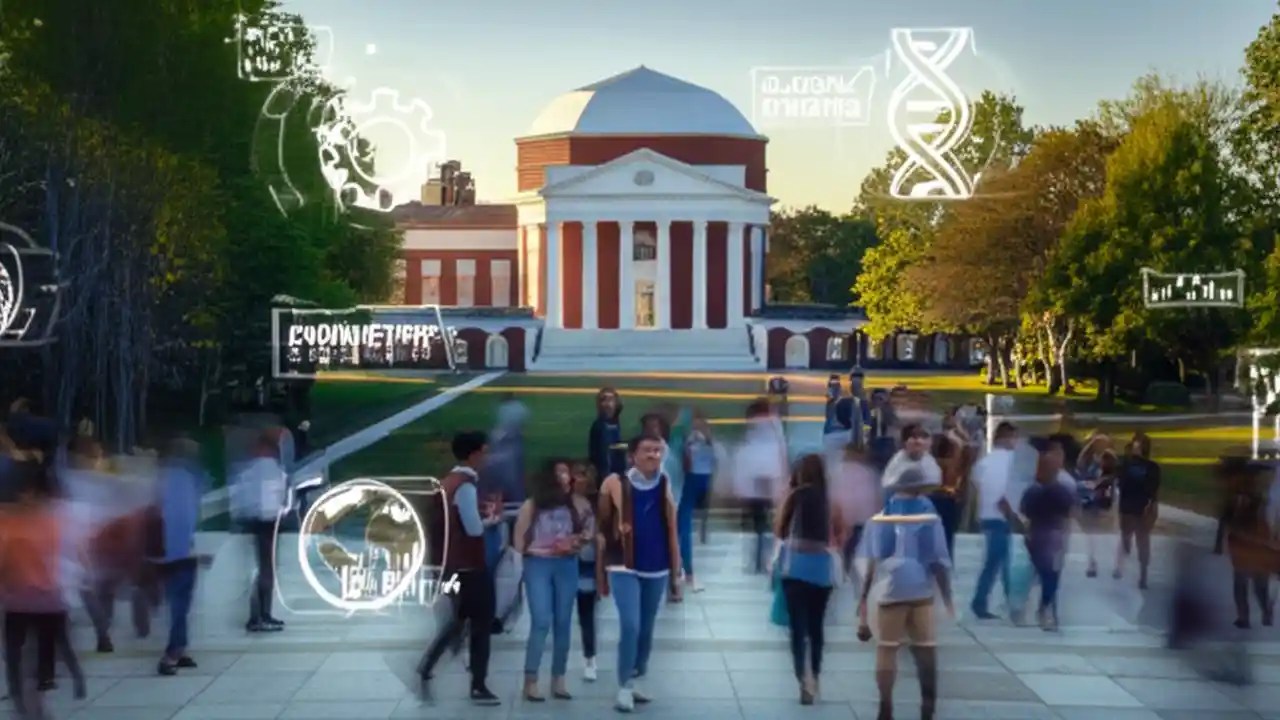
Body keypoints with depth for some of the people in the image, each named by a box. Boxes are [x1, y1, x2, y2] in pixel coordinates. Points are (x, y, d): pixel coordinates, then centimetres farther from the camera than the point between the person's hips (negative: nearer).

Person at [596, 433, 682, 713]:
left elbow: (672, 531, 8)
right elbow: (602, 530, -2)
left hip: (657, 569, 4)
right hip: (624, 568, -4)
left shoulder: (665, 485, 3)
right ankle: (624, 687, -4)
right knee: (630, 626, -14)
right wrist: (601, 573, 0)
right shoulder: (615, 485, -8)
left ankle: (634, 681, 28)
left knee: (646, 629, 13)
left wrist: (676, 573, 9)